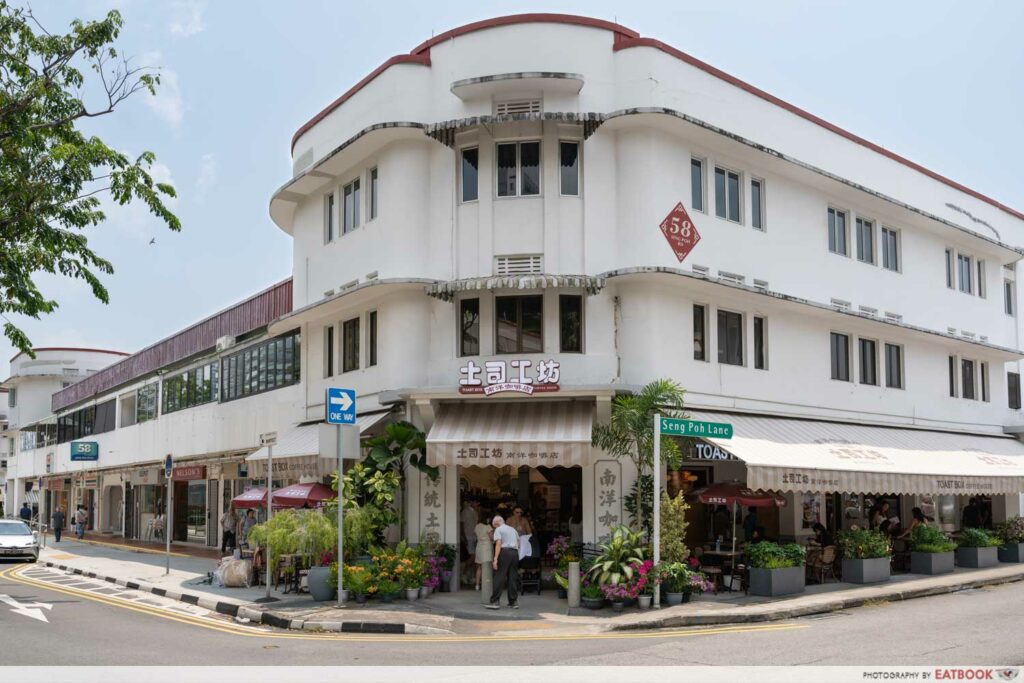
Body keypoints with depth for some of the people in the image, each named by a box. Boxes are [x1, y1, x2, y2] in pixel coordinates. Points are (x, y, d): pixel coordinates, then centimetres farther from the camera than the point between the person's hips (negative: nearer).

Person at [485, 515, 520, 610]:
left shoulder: (498, 530, 3)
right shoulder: (513, 529, 23)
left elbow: (498, 544, -9)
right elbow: (518, 543, 22)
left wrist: (495, 559, -14)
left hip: (504, 552, -6)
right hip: (515, 552, 6)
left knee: (499, 578, -5)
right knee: (513, 578, 9)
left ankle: (495, 602, -8)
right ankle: (514, 601, 11)